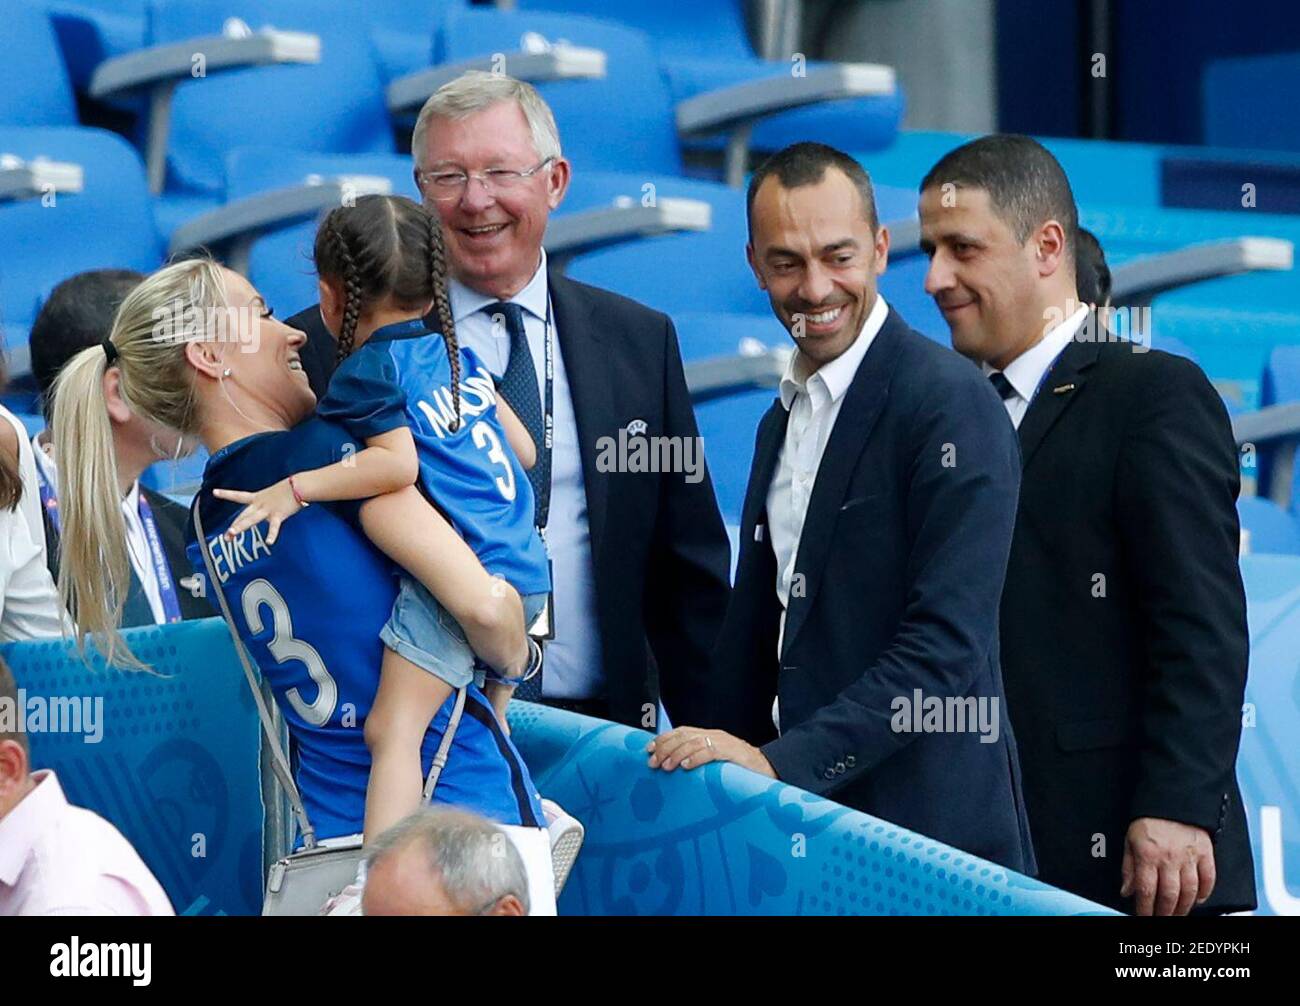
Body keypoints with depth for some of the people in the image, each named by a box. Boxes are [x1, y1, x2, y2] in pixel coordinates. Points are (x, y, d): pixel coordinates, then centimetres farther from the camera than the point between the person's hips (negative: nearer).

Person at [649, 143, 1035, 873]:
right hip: (802, 821, 7)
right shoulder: (785, 418, 15)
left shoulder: (951, 402, -12)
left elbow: (947, 645, -19)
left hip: (925, 827, -7)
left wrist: (783, 760, -23)